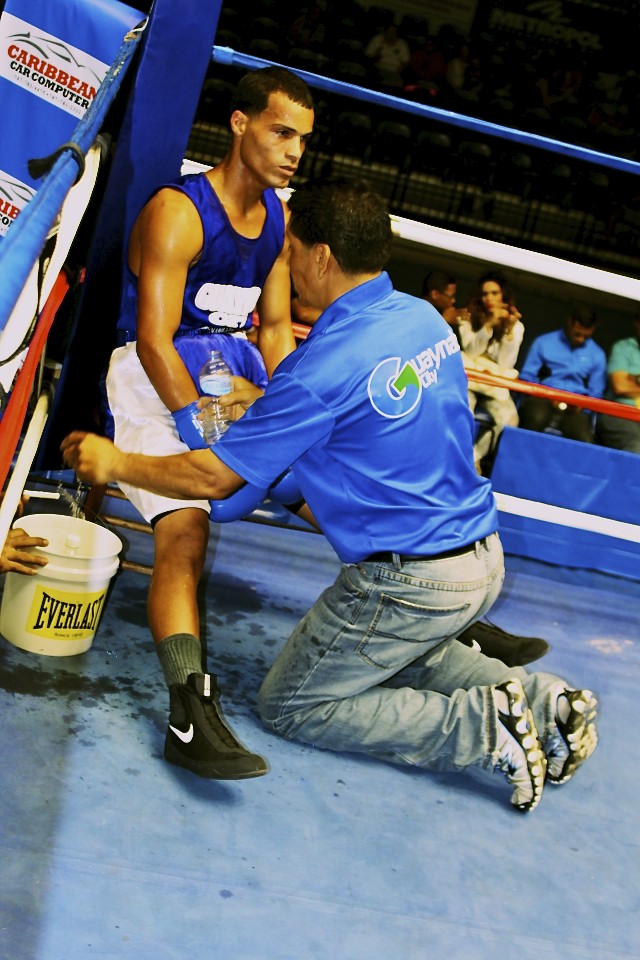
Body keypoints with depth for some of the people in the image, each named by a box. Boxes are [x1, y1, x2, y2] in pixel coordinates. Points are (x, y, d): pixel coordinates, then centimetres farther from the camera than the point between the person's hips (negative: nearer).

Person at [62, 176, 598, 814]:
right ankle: (540, 699, 14)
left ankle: (485, 726, -5)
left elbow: (214, 477, -16)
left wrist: (115, 463, 1)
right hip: (484, 558, 9)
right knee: (401, 655, 35)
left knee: (289, 708, 7)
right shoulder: (425, 318, 2)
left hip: (410, 583, -9)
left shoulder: (325, 366, -23)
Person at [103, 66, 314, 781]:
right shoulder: (178, 211, -15)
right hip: (155, 376, -8)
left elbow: (275, 327, 11)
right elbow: (154, 340, -22)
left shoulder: (279, 217, 9)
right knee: (185, 524, -28)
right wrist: (202, 431, -28)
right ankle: (190, 711, -41)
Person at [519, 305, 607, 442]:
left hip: (575, 408, 2)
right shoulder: (543, 342, 8)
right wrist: (546, 396, -12)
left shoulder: (597, 355, 14)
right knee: (536, 418, -40)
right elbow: (527, 377, 5)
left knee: (584, 442, -31)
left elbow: (595, 393, 16)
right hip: (543, 398, -2)